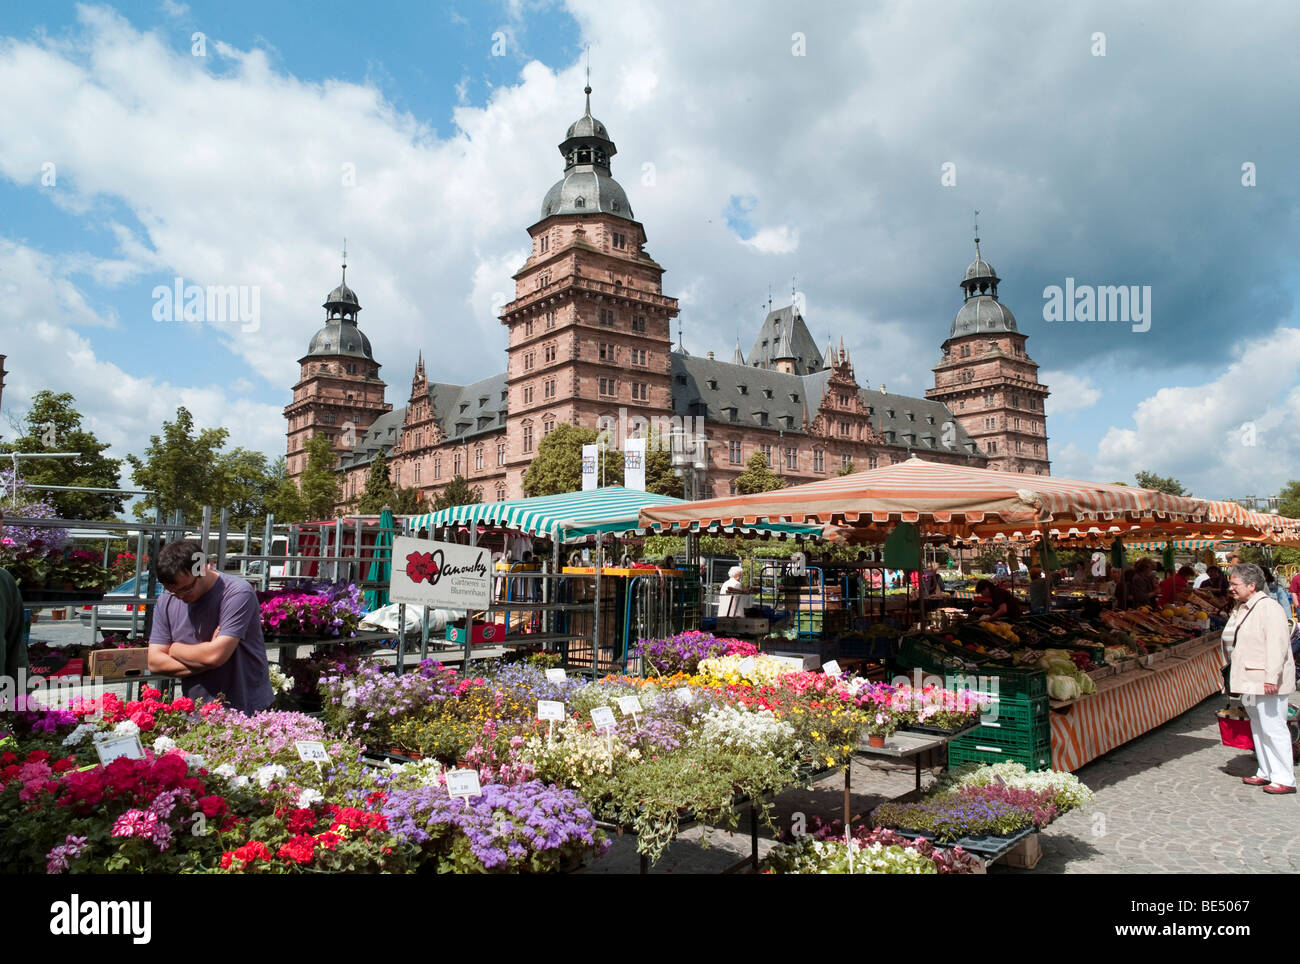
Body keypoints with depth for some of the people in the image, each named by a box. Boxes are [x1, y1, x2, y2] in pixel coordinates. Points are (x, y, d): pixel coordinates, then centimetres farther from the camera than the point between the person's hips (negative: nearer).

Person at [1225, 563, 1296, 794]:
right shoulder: (1241, 608, 14)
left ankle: (1285, 779, 3)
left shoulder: (1269, 608, -15)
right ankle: (1265, 773, 24)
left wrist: (1272, 677, -26)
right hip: (1250, 680, 10)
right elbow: (1230, 639, 26)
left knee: (1273, 728, -5)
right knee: (1258, 728, 15)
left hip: (1268, 682, -10)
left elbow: (1277, 645, -22)